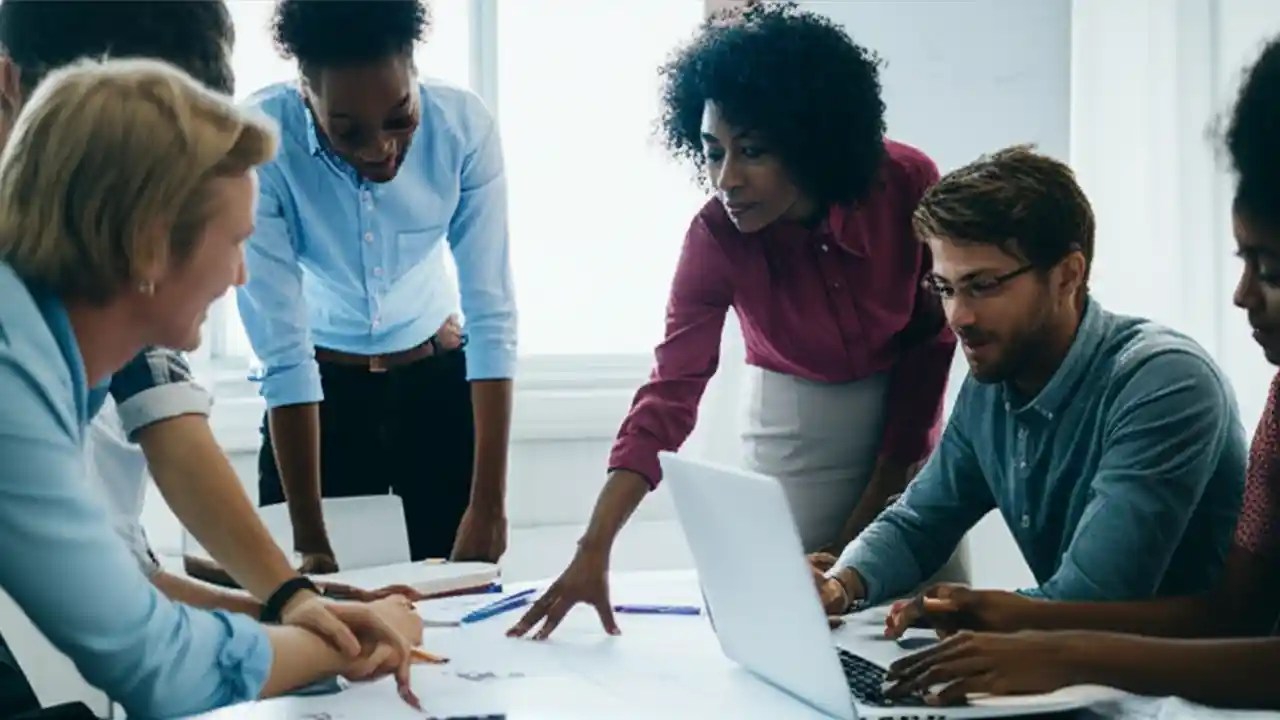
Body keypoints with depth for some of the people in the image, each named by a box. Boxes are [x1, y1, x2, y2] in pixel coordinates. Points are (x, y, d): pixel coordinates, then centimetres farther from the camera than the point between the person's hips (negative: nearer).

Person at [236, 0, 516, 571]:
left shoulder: (463, 126, -22)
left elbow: (493, 317, -20)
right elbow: (283, 353, -26)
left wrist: (488, 504, -25)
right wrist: (310, 541, -25)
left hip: (438, 377, 2)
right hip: (322, 388, -1)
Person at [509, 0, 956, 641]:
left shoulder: (909, 185, -22)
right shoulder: (716, 237, -23)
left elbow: (932, 340, -10)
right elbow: (670, 393, -28)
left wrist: (879, 493, -8)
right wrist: (592, 549, -39)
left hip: (906, 416, 1)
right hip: (796, 419, -1)